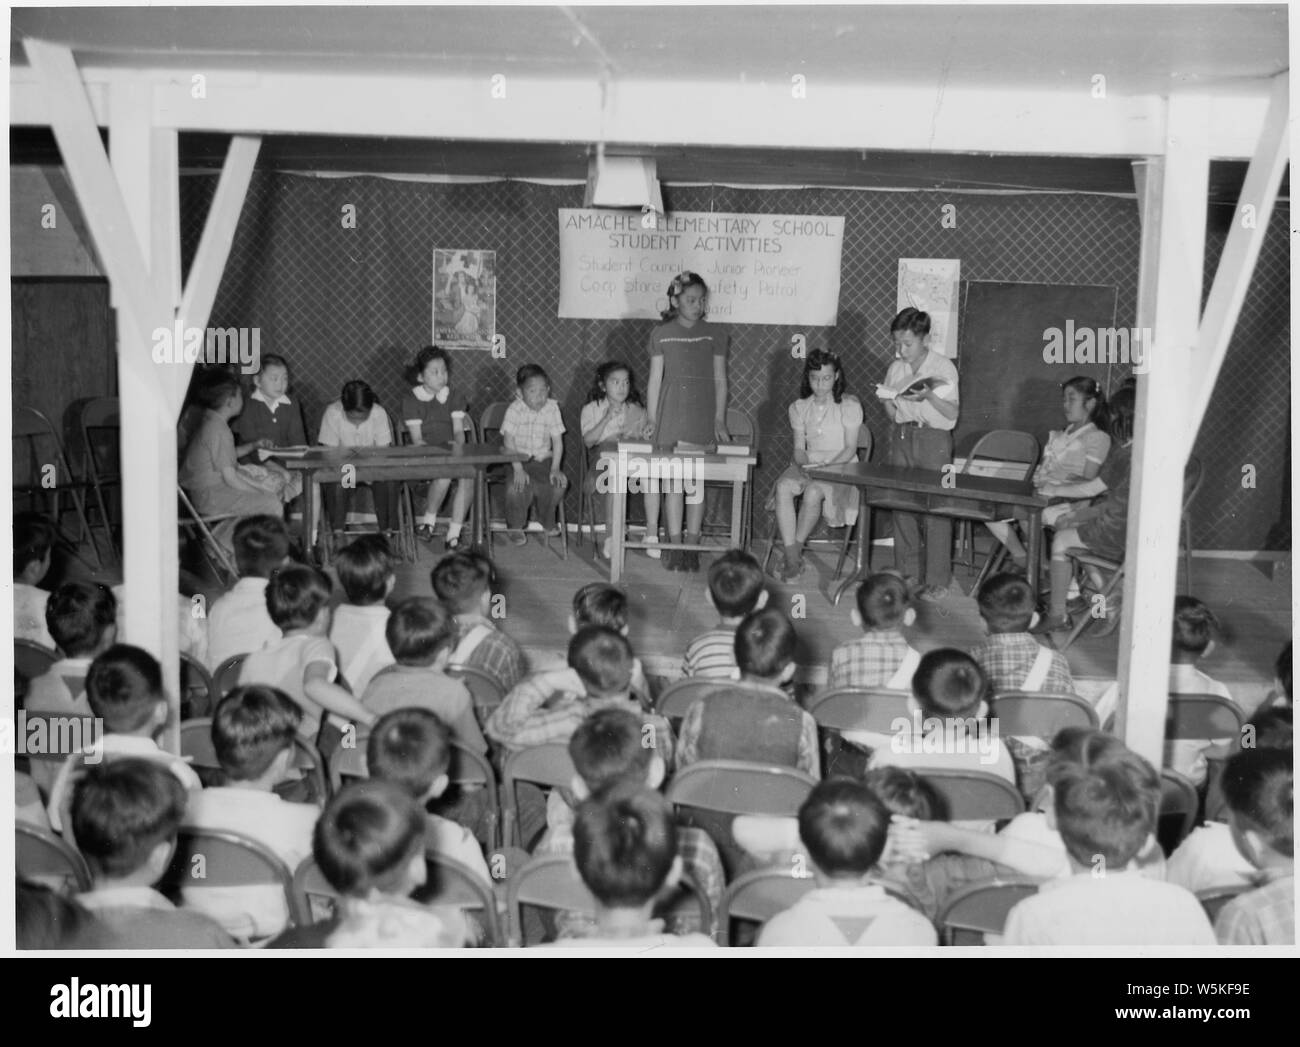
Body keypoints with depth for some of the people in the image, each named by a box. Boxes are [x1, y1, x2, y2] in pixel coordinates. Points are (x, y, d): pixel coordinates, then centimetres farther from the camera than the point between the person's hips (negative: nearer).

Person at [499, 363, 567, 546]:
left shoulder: (552, 408, -2)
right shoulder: (514, 410, -9)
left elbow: (557, 441, 0)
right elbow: (509, 441, -11)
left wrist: (555, 468, -11)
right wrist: (518, 469, -22)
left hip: (543, 460, 3)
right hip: (519, 460, -3)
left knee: (559, 482, -23)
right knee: (517, 487, -29)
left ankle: (547, 521, 8)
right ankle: (515, 527, 1)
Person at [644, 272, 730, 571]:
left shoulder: (715, 334, 6)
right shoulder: (661, 334, 5)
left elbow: (720, 379, 7)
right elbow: (655, 379, 6)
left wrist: (720, 420, 0)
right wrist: (652, 421, 2)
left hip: (703, 413, 0)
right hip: (671, 410, 0)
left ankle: (692, 547, 7)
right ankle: (675, 547, 4)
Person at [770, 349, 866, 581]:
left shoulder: (849, 405, 0)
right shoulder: (799, 407, 12)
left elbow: (850, 448, -4)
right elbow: (799, 447, 11)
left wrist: (827, 467, -18)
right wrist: (805, 464, -12)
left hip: (841, 467, -3)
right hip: (807, 465, 4)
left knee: (813, 491, -36)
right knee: (783, 486, -30)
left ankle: (795, 551, -19)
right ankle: (792, 558, -34)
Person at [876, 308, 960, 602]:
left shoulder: (943, 367, -4)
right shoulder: (895, 368, 10)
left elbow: (952, 413, -6)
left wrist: (928, 395, -20)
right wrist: (887, 398, -5)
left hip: (934, 438, -5)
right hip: (902, 437, 5)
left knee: (936, 510, -5)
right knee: (902, 507, 4)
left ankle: (937, 581, 0)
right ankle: (907, 574, 15)